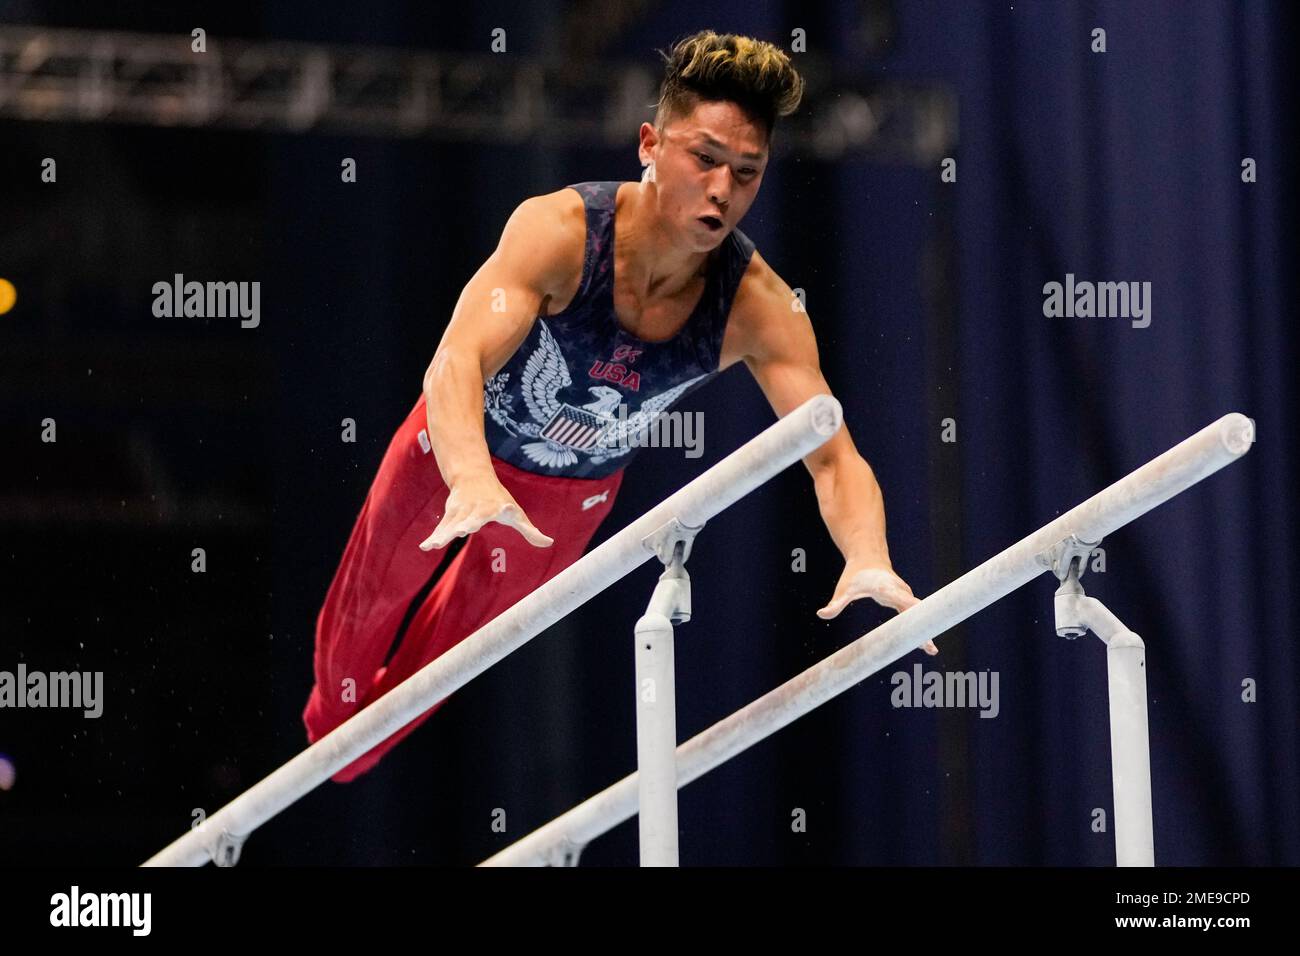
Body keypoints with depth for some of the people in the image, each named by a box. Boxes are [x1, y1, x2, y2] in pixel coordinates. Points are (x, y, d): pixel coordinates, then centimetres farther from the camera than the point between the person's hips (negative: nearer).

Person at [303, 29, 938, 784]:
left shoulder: (761, 310, -33)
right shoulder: (560, 232, -41)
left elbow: (835, 456, -35)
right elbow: (457, 361, -53)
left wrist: (869, 559, -57)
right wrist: (472, 481, -73)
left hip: (576, 490, 3)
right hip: (465, 443, -3)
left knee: (457, 635, 25)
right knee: (378, 588, 21)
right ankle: (332, 708, 56)